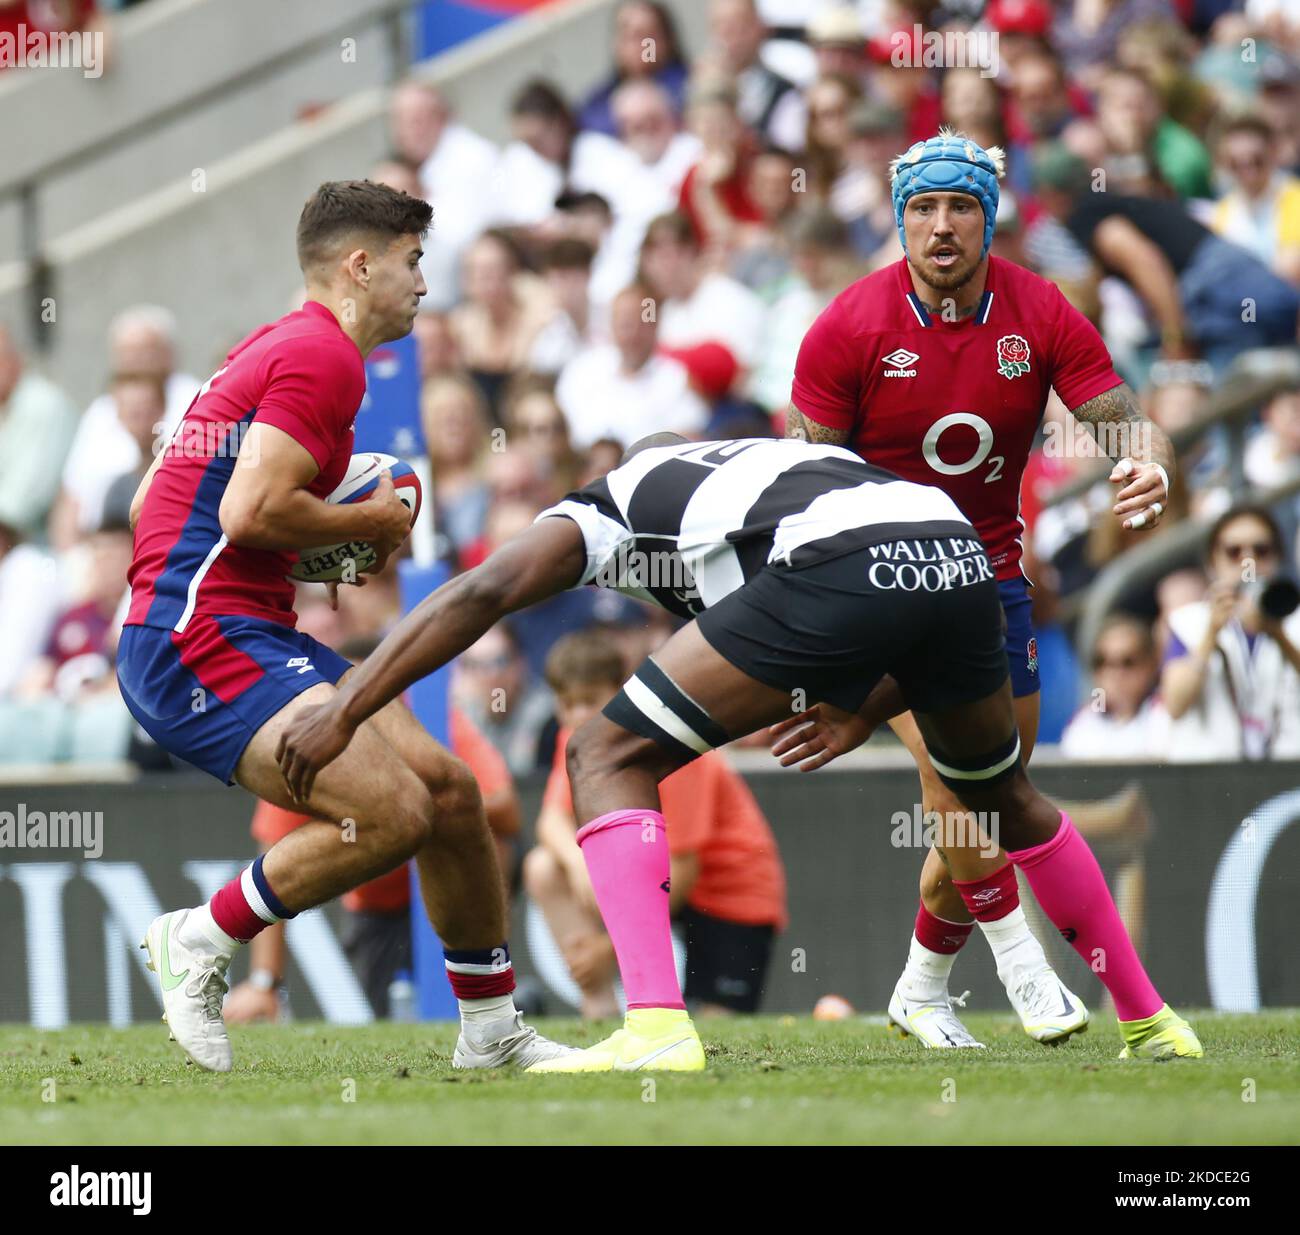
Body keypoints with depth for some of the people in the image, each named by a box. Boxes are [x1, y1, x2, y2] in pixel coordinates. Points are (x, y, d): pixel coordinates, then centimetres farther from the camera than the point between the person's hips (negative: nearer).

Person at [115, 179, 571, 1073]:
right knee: (393, 812, -22)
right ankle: (200, 945, -4)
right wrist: (371, 521, -5)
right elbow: (250, 512, -22)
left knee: (448, 788, 5)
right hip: (198, 641, -11)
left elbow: (149, 506, 23)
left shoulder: (274, 347, 21)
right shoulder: (322, 355, -11)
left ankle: (493, 1031, 16)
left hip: (255, 632, 11)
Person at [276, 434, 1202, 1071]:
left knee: (610, 760, 8)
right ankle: (1150, 1023, 41)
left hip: (841, 567, -6)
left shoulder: (617, 496, 28)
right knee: (1001, 792, 34)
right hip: (960, 548, 6)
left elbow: (482, 594, 12)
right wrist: (867, 710, 32)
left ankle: (657, 1028, -9)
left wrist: (345, 713, 11)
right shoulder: (779, 461, 43)